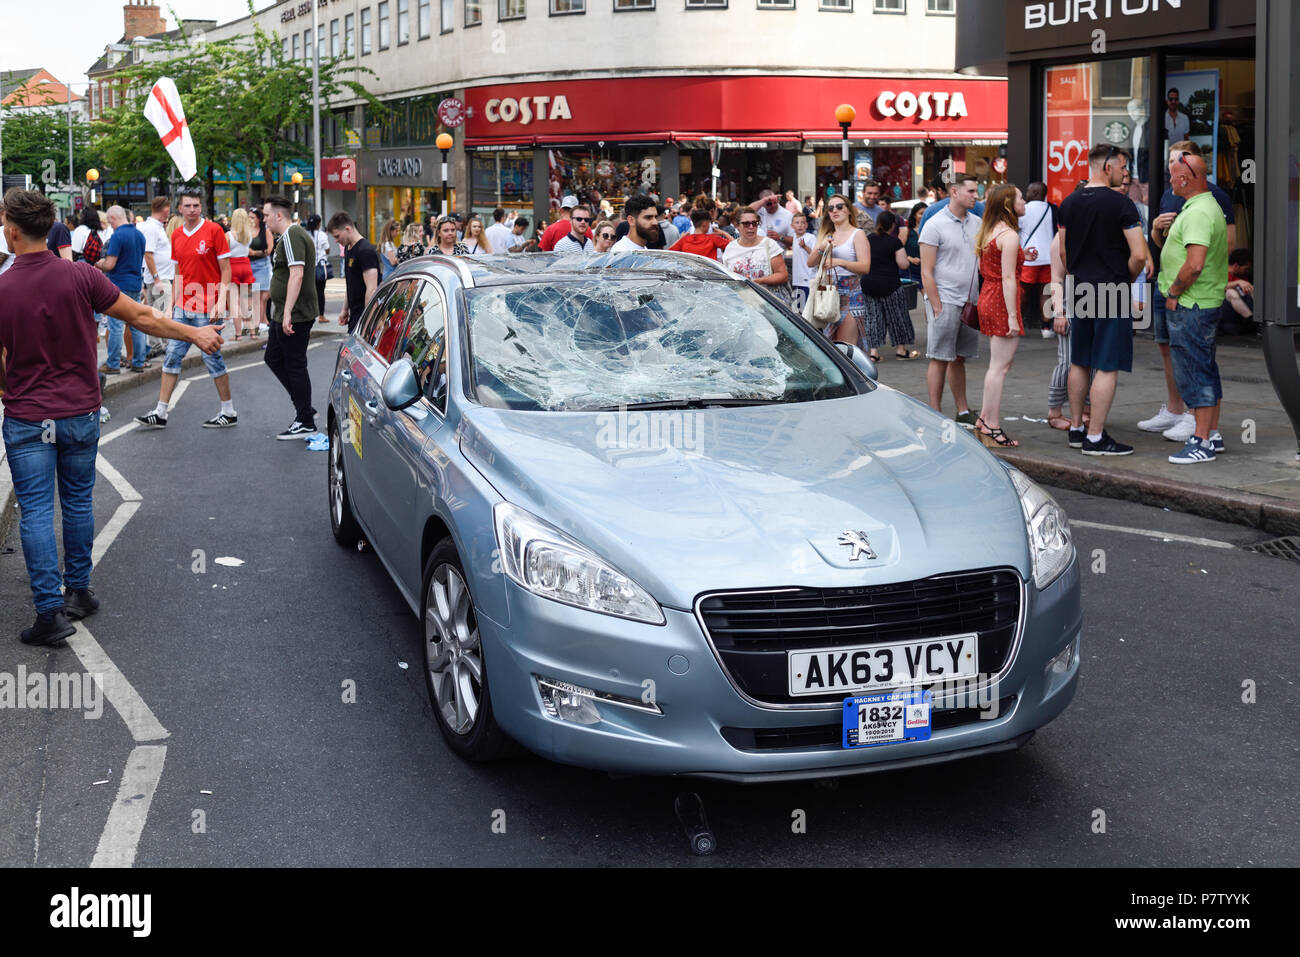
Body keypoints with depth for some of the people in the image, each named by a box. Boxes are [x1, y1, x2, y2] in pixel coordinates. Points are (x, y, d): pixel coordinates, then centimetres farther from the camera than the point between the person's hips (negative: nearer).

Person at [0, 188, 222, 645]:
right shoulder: (79, 276, -9)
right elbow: (140, 317, -4)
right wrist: (194, 334, 6)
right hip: (80, 414, 2)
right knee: (78, 501, 17)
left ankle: (50, 612, 0)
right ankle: (78, 591, 27)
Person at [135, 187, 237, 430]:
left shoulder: (214, 230, -7)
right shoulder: (176, 235, 10)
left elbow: (226, 269, -8)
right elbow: (178, 273, 17)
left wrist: (221, 301, -16)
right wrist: (172, 304, 13)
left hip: (207, 309, -6)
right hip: (183, 308, 6)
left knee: (212, 358, 0)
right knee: (172, 356, 4)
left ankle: (229, 413, 12)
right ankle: (160, 414, 7)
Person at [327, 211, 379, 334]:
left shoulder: (365, 251, -14)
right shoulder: (350, 251, 17)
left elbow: (371, 289, -20)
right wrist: (345, 310, 23)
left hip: (364, 316, -9)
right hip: (355, 315, 9)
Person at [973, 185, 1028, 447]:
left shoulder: (988, 232, 13)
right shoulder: (1009, 235, -14)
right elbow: (1008, 277, -18)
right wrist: (1012, 316, -19)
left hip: (987, 297, 10)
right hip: (1002, 301, -10)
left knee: (997, 365, 16)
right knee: (1000, 366, -6)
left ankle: (984, 420, 19)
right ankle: (992, 428, -5)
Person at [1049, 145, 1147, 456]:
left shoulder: (1069, 203, 8)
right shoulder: (1121, 204, -12)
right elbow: (1139, 255, -16)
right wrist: (1127, 278, 3)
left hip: (1079, 291, 7)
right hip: (1111, 295, -7)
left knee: (1080, 363, 16)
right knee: (1107, 368, -3)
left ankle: (1076, 429, 24)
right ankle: (1095, 437, -4)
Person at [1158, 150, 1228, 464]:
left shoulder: (1198, 213, -20)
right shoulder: (1211, 207, 15)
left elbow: (1195, 264, -30)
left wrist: (1174, 292, -16)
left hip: (1189, 307, -11)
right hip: (1206, 303, 11)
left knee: (1194, 372, -6)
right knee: (1206, 369, 16)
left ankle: (1202, 443, -3)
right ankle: (1213, 434, 24)